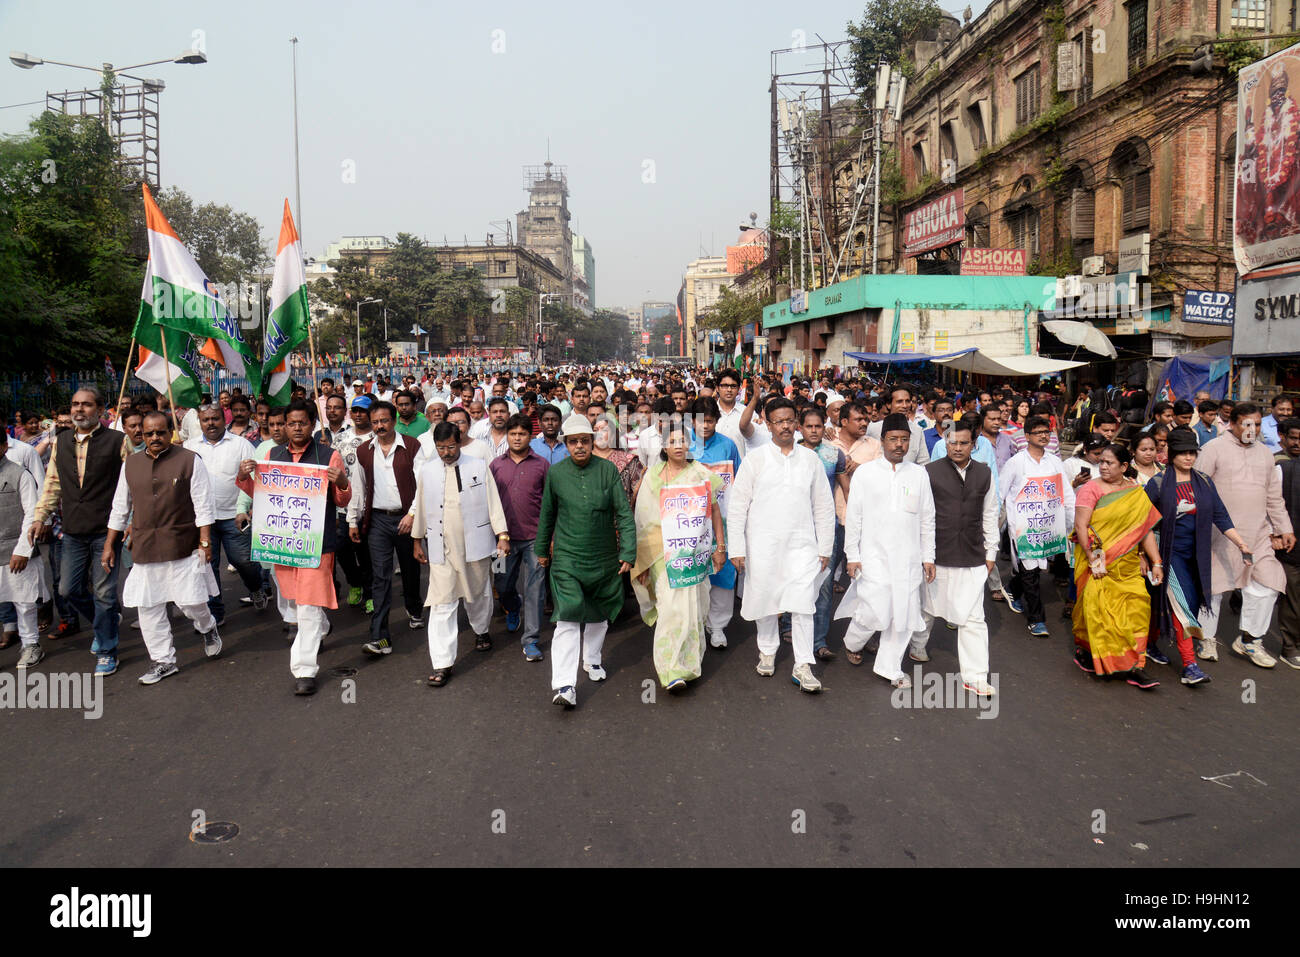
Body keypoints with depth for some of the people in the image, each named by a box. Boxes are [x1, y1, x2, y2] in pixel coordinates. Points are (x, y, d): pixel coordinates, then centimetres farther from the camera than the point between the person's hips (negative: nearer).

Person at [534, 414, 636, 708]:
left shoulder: (608, 470, -4)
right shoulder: (556, 472, -2)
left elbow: (624, 513, -5)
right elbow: (547, 515, 11)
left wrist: (628, 552, -11)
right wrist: (542, 550, 18)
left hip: (603, 557, 2)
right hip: (567, 558, -1)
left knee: (599, 615, 18)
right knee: (568, 618, -12)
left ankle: (593, 660, 42)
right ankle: (564, 684, -14)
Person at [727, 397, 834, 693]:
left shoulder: (810, 459, 6)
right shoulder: (755, 459, -1)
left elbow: (824, 507, 11)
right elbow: (737, 505, -2)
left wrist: (825, 547, 9)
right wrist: (737, 549, -6)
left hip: (801, 544, 1)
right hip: (763, 544, -1)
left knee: (802, 604, -6)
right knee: (765, 599, 10)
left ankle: (803, 666, 2)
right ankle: (767, 651, 33)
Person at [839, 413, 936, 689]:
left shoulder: (919, 474, 6)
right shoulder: (865, 474, -1)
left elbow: (927, 519, 10)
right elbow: (853, 517, 0)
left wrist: (928, 557, 8)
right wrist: (852, 556, -2)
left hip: (908, 559, 3)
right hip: (873, 557, -3)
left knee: (904, 615, 4)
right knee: (874, 612, -8)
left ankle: (890, 668, 21)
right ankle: (853, 643, 24)